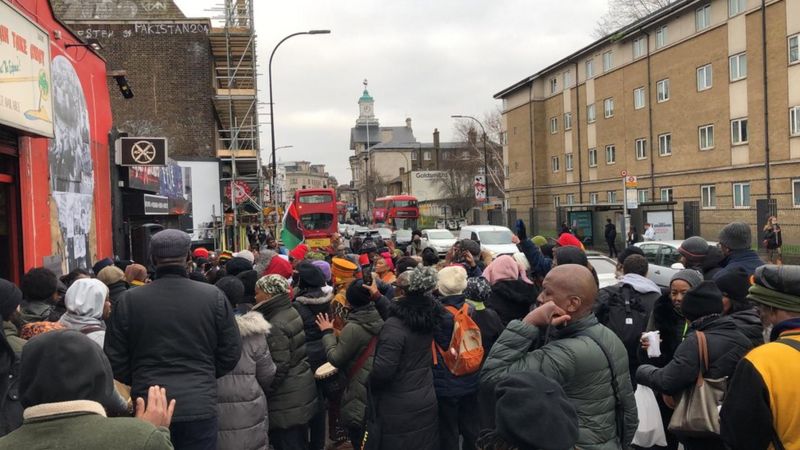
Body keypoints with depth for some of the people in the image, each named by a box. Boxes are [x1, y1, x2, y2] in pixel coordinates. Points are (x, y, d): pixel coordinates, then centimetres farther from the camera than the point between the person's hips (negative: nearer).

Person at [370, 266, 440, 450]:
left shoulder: (394, 327, -24)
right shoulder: (428, 317, -3)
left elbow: (383, 370, -24)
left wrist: (368, 386, -5)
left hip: (399, 407, -6)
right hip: (426, 400, 6)